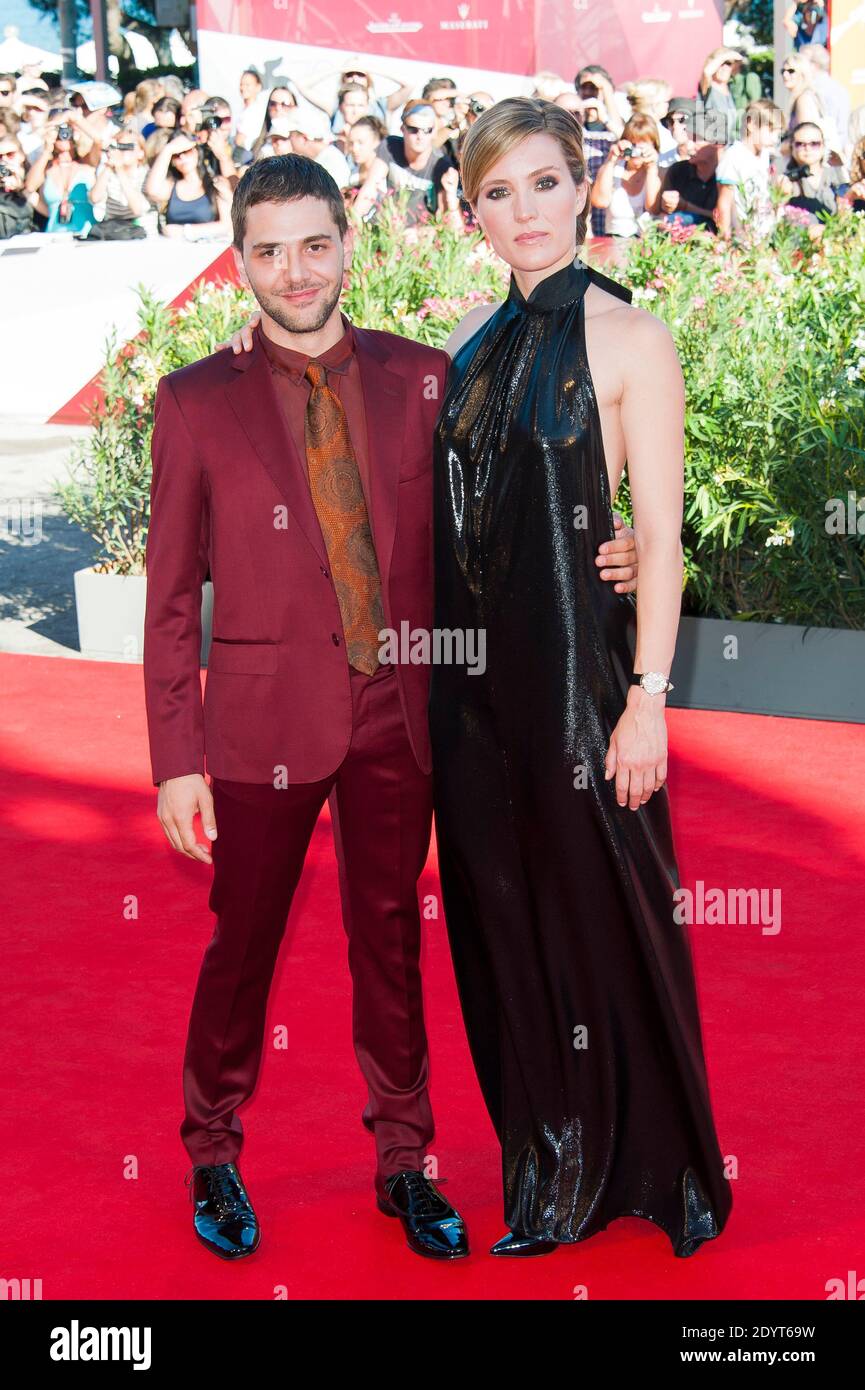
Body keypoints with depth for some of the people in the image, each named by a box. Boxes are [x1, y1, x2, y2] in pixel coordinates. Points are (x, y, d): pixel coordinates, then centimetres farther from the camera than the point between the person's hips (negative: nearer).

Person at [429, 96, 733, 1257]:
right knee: (501, 911, 12)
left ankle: (645, 1163, 21)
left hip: (578, 663, -6)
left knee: (600, 910, 3)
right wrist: (434, 658, 8)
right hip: (475, 668, 6)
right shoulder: (475, 337, 9)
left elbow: (660, 533, -11)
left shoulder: (628, 339, -8)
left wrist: (648, 698, -15)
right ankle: (547, 1165, 28)